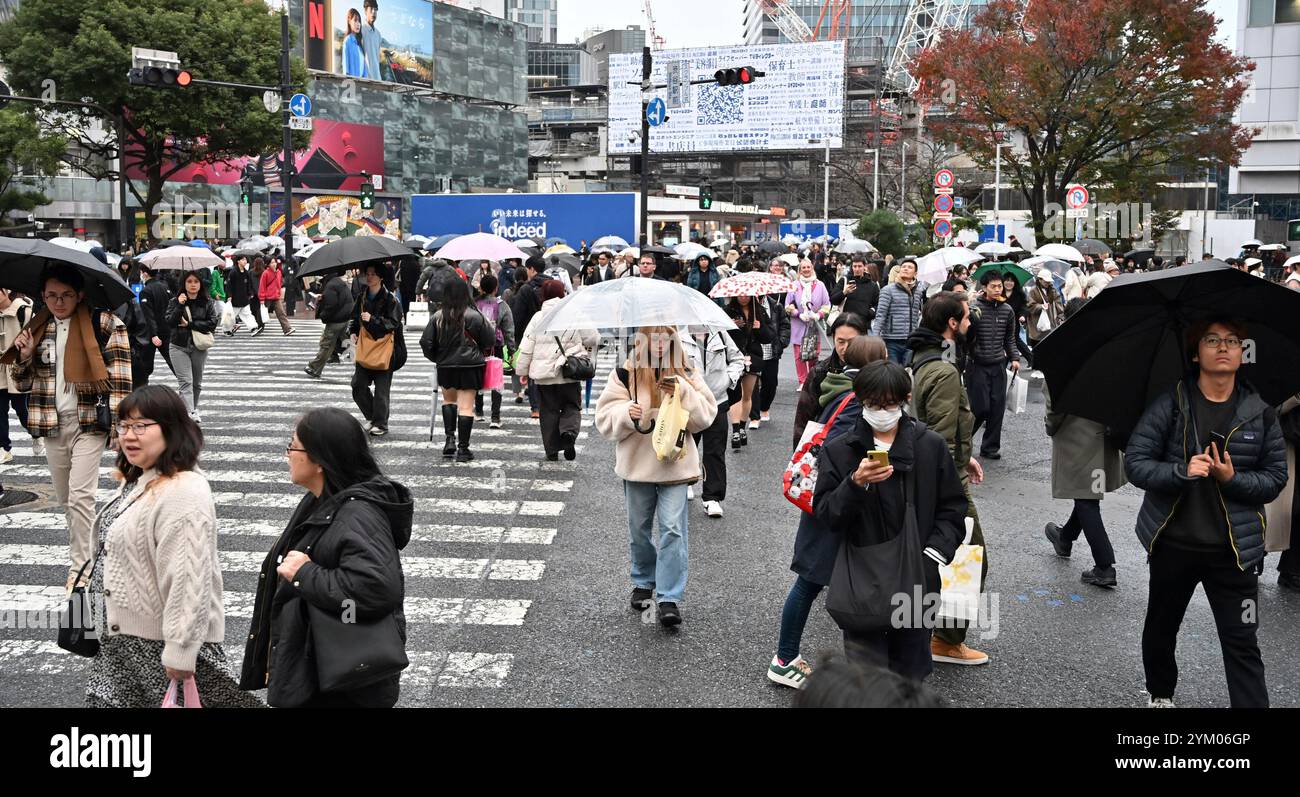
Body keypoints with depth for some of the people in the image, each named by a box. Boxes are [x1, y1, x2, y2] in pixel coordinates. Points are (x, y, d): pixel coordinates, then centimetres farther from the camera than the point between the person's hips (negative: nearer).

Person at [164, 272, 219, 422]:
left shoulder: (208, 303, 3)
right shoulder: (175, 302, 2)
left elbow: (213, 323, -8)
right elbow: (169, 323, -8)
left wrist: (189, 324, -12)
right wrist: (180, 306, -19)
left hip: (199, 347, 1)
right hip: (179, 347, -1)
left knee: (197, 382, 11)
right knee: (185, 381, -12)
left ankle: (194, 409, 29)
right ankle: (190, 413, -21)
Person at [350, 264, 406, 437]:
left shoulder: (390, 299, -9)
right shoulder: (362, 296, 9)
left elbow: (393, 323, -14)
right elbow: (355, 317, 22)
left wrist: (372, 320, -22)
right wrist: (353, 332, 6)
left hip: (384, 347, -6)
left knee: (381, 387, -1)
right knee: (358, 384, 1)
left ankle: (380, 424, 10)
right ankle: (371, 416, 20)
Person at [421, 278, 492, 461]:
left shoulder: (437, 317, -5)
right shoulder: (474, 316, -12)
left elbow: (426, 342, -2)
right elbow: (490, 340, -2)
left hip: (445, 366, 3)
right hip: (470, 365, -2)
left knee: (448, 400, 23)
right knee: (466, 406, 1)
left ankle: (450, 439, 11)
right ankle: (463, 448, 2)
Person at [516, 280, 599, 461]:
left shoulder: (538, 318, 0)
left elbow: (526, 348, 1)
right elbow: (593, 339, 2)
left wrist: (523, 371, 9)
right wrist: (587, 356, 22)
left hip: (543, 374, 1)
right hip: (569, 374, -1)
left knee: (548, 411, 10)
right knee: (572, 407, 12)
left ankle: (552, 450, 11)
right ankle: (569, 432, -17)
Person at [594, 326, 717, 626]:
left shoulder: (685, 375, 0)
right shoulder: (624, 375, -2)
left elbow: (706, 416, -4)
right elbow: (604, 418, -3)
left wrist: (684, 393, -18)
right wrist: (627, 413, -23)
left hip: (675, 464, -1)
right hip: (637, 464, 1)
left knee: (673, 530, -7)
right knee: (639, 529, 15)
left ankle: (669, 597, -1)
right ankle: (643, 582, 36)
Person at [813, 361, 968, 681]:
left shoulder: (931, 445, 3)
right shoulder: (838, 451, 0)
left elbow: (952, 508, 7)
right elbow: (824, 514, -5)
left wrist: (932, 555, -7)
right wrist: (856, 483, -22)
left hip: (916, 580, 1)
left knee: (910, 673, 11)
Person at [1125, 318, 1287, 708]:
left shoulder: (1261, 413, -1)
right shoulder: (1170, 404, -6)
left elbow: (1275, 477, 2)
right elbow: (1135, 462, -9)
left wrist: (1233, 479, -17)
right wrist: (1181, 472, -26)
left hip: (1234, 549, 0)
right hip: (1172, 544, 1)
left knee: (1242, 644, -1)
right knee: (1161, 629, 19)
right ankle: (1161, 694, 43)